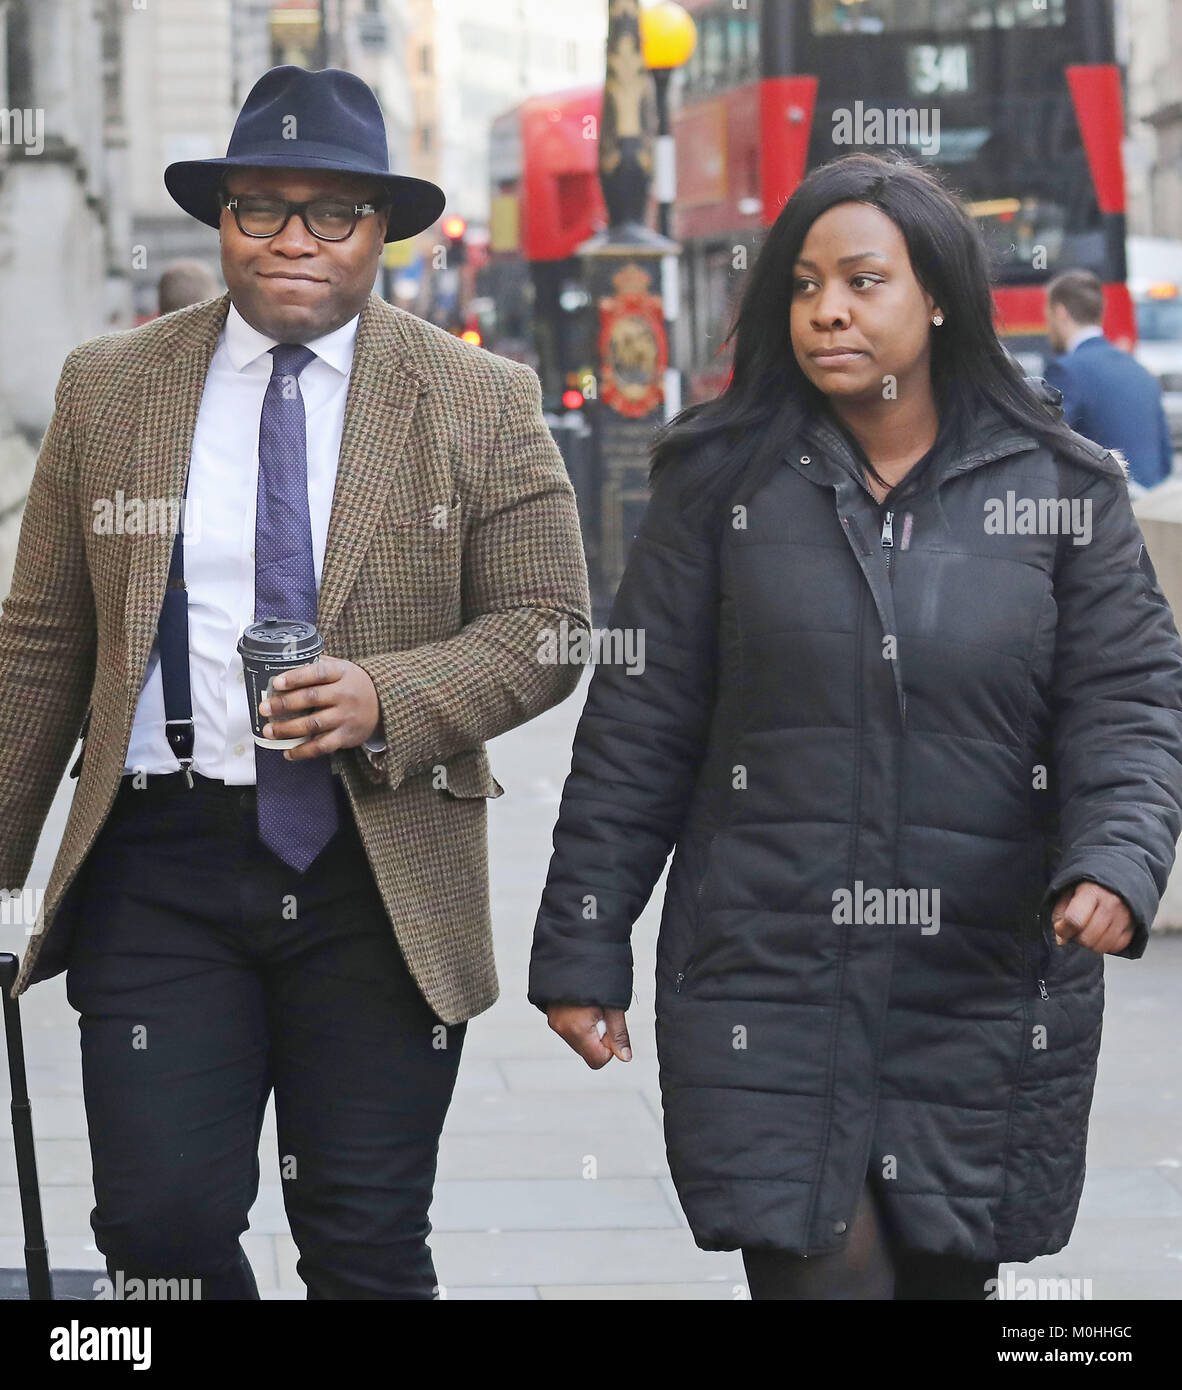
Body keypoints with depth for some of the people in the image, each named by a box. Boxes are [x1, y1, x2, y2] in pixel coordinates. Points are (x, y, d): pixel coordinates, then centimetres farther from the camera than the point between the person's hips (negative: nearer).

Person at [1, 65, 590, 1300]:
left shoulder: (480, 406, 3)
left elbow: (548, 624, 0)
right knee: (160, 1219, -5)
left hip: (382, 877, -1)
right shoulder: (108, 388, 8)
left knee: (368, 1243, 3)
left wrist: (387, 697, -17)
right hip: (160, 863, 1)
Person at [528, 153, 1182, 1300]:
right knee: (817, 1268, -10)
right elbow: (637, 732, 4)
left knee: (947, 1272, 10)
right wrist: (583, 947, 3)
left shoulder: (1061, 492, 3)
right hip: (768, 985, -1)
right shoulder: (724, 482, 2)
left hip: (989, 991, 1)